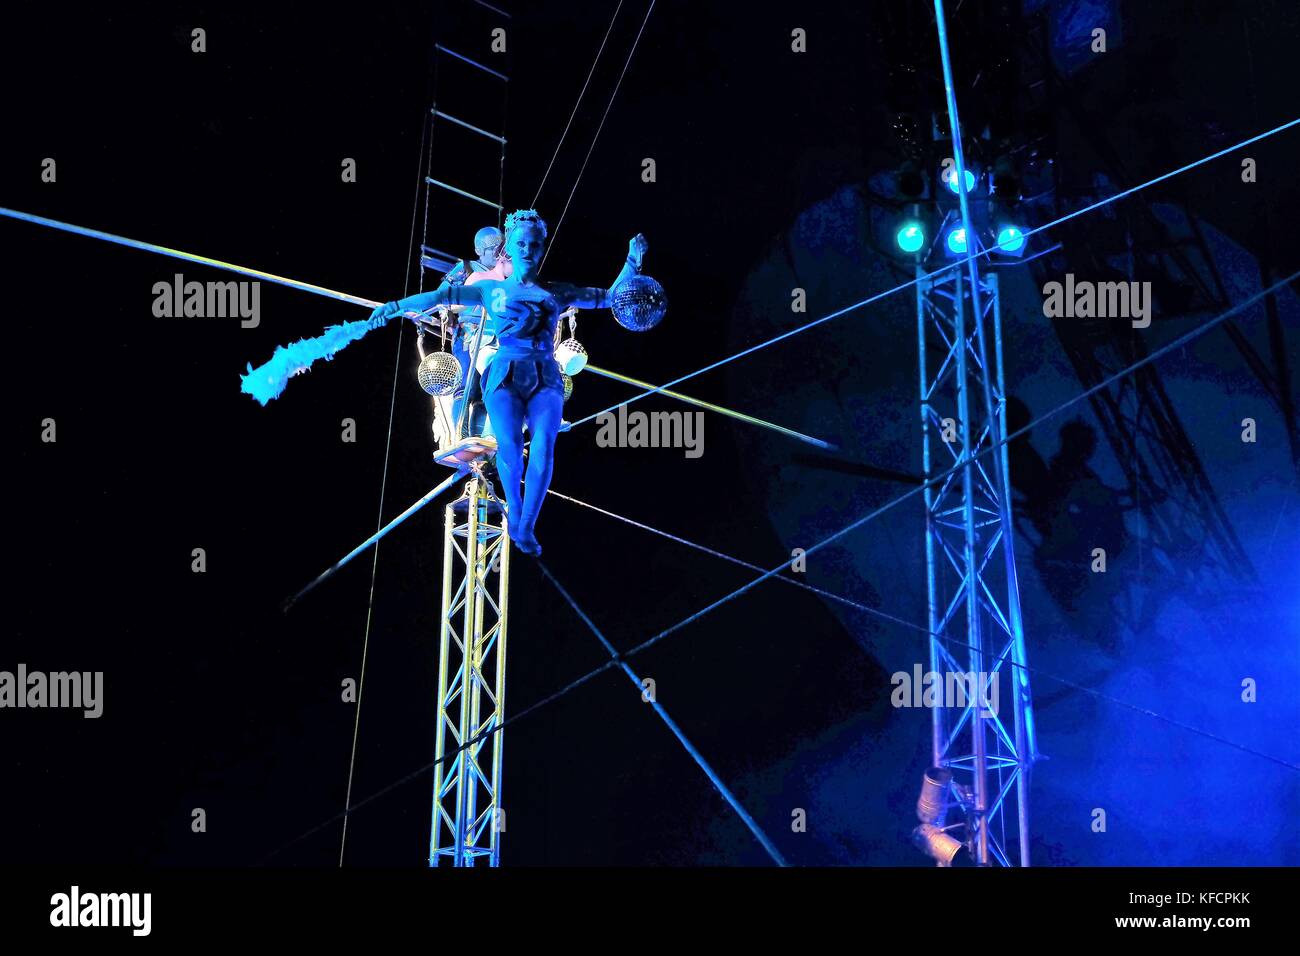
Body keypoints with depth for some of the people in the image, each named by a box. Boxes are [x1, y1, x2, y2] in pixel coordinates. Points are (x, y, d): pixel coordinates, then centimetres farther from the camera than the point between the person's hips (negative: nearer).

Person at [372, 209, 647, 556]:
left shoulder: (556, 292, 19)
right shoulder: (492, 289, 16)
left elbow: (611, 297, 22)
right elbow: (443, 295, 10)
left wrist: (632, 261, 12)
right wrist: (398, 305, 0)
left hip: (546, 379, 1)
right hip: (505, 375, -1)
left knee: (543, 447, -24)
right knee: (509, 447, -25)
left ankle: (526, 527, -16)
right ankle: (513, 509, 0)